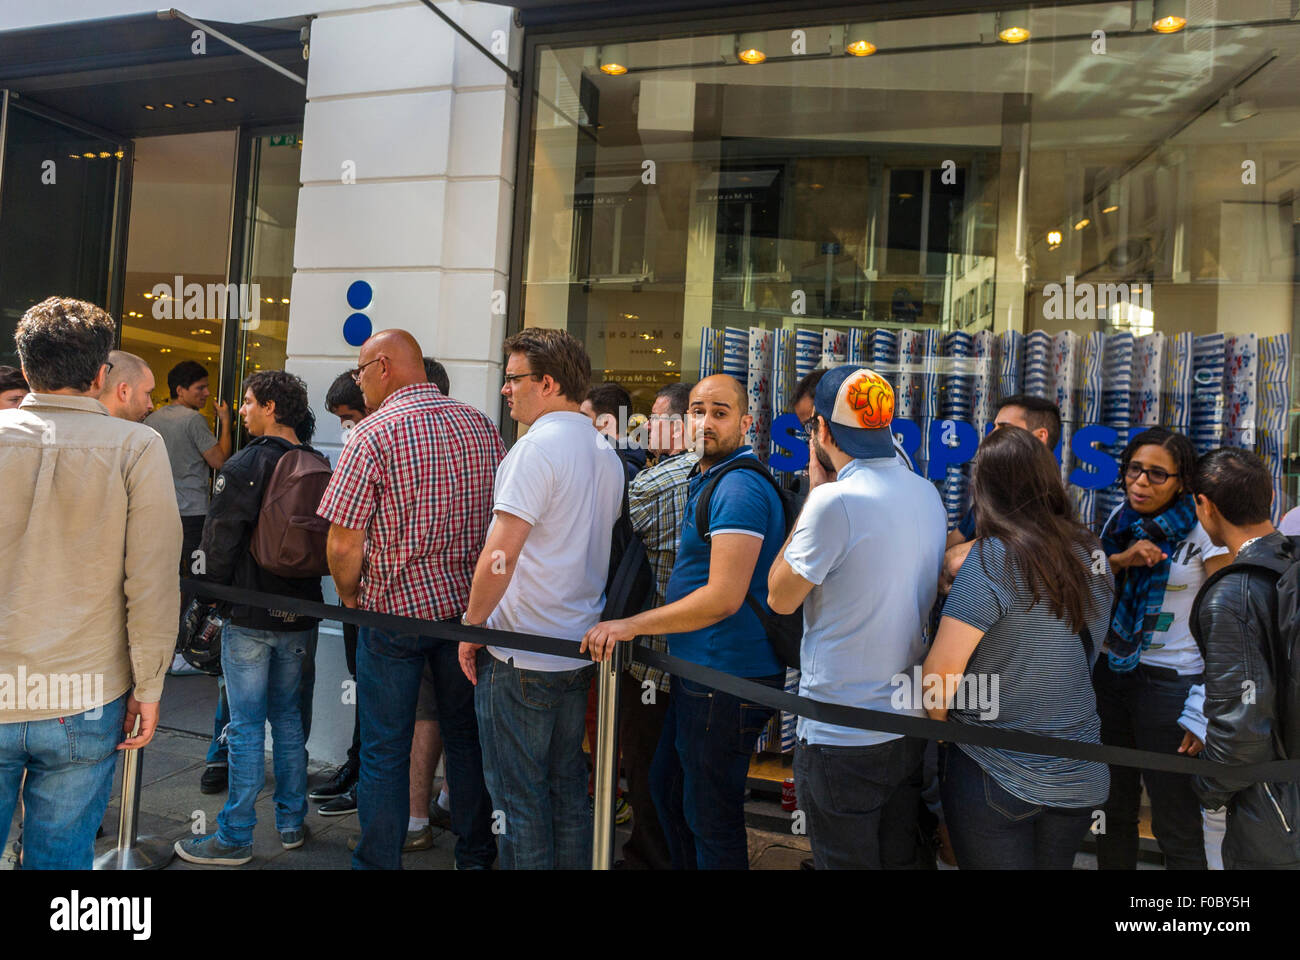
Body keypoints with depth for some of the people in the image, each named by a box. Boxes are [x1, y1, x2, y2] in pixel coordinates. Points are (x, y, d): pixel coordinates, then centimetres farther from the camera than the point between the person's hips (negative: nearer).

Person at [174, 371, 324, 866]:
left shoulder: (243, 466, -15)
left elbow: (218, 544, -12)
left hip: (250, 617, -5)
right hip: (301, 615, 6)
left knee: (247, 728, 3)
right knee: (288, 719, 17)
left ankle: (234, 838, 15)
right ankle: (292, 824, 27)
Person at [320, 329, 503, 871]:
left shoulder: (374, 434, -12)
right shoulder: (480, 426, 3)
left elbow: (344, 546, -15)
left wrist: (350, 597, 5)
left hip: (395, 608, -5)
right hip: (468, 604, 5)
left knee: (385, 750, 8)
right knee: (465, 735, 17)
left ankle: (378, 863, 20)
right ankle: (476, 855, 29)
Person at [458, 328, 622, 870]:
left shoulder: (538, 445, -16)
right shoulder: (606, 455, 10)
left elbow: (500, 555, -22)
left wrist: (472, 626, -9)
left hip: (521, 657, -8)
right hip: (579, 648, 8)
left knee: (520, 797, 6)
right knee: (567, 788, 18)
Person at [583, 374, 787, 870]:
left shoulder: (739, 488, -20)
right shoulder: (707, 479, 14)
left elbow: (723, 598, -26)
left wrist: (631, 625, -19)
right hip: (698, 671, 11)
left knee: (710, 820, 6)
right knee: (667, 784, 25)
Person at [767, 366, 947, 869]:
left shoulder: (835, 501, -23)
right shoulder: (929, 494, 2)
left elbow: (780, 596, -10)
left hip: (842, 738, -7)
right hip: (911, 727, 7)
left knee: (845, 861, 10)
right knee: (903, 858, 21)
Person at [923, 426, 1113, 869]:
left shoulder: (993, 558, -20)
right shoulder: (1089, 551, -1)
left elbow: (940, 670, -20)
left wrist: (939, 723, -1)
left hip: (996, 778, -6)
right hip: (1079, 774, 6)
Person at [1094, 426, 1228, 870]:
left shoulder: (1203, 529, -11)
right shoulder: (1121, 518, 5)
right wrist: (1122, 560, -12)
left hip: (1170, 681, -5)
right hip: (1111, 671, 5)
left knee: (1176, 824, 4)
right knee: (1113, 808, 17)